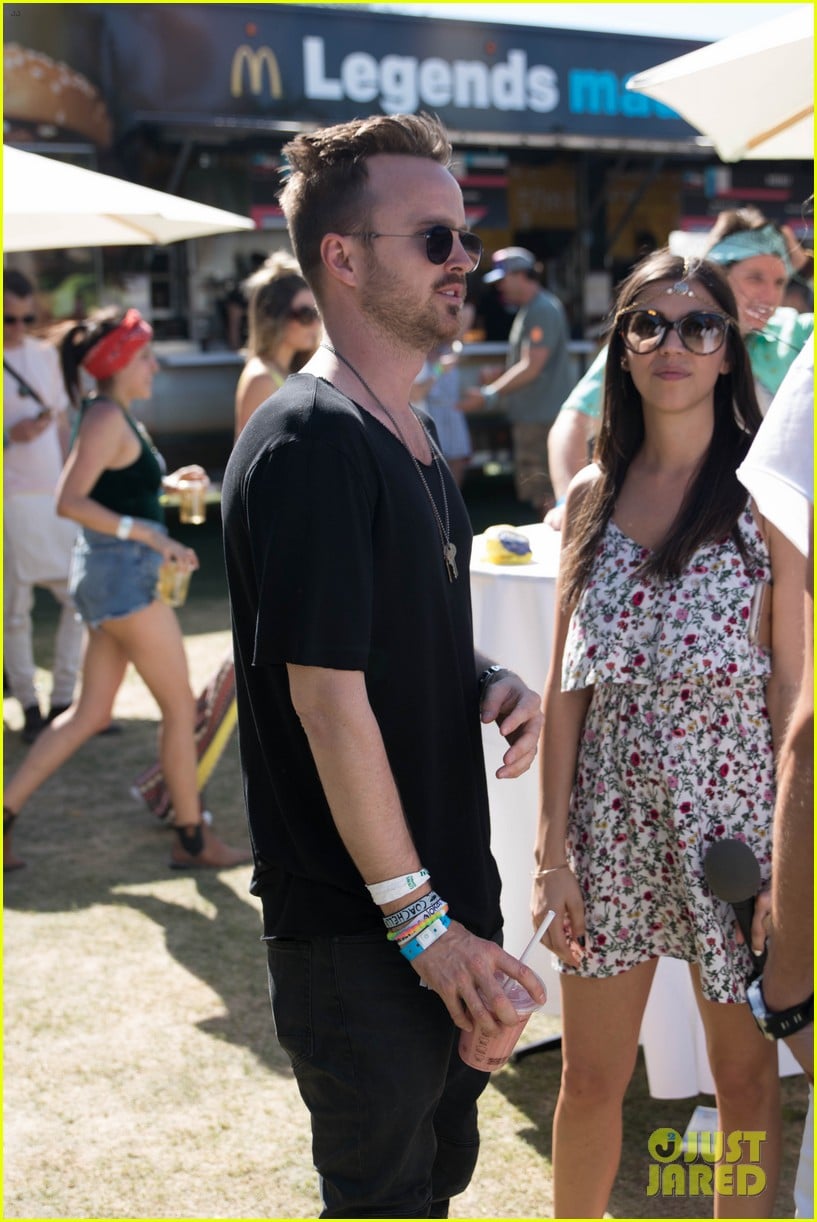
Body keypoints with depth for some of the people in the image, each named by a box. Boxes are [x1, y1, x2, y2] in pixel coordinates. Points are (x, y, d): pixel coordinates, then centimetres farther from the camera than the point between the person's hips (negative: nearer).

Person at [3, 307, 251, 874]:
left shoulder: (115, 417, 14)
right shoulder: (107, 418, -15)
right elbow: (70, 501, -24)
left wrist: (166, 483, 15)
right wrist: (149, 534, -27)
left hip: (116, 574, 10)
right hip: (124, 574, -10)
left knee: (91, 712, 13)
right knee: (181, 705, 1)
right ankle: (193, 838, 11)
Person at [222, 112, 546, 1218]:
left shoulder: (410, 436, 11)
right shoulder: (312, 443, -20)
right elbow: (329, 697, -23)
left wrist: (495, 686, -1)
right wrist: (421, 921, -19)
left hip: (444, 897, 9)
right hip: (358, 932, -9)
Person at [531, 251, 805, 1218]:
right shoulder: (593, 495, 6)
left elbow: (791, 684, -4)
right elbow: (565, 686, 6)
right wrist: (553, 849, 1)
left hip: (732, 805, -3)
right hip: (611, 808, 3)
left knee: (746, 1075, 12)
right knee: (590, 1078, 12)